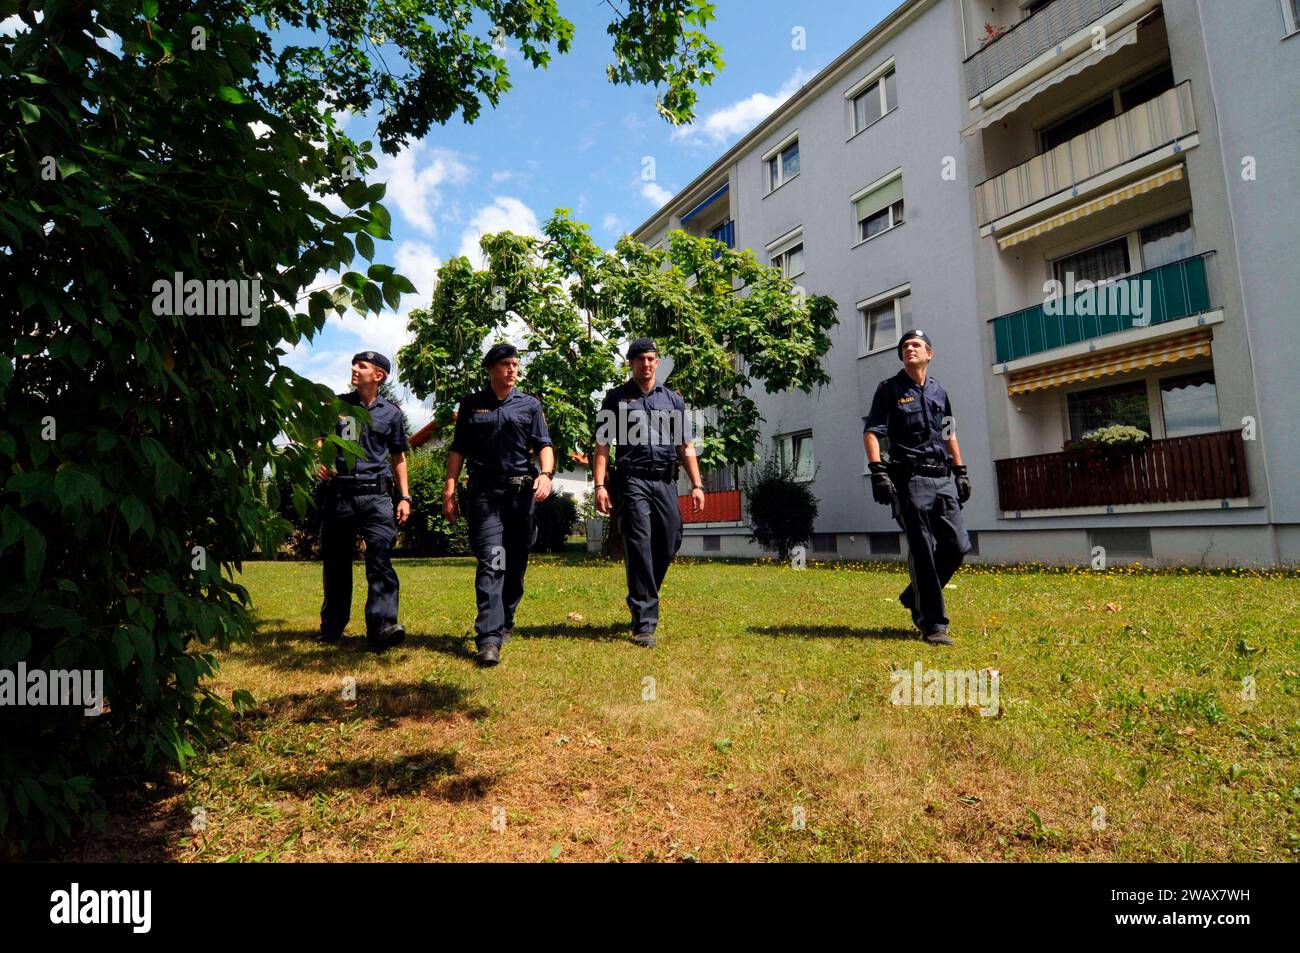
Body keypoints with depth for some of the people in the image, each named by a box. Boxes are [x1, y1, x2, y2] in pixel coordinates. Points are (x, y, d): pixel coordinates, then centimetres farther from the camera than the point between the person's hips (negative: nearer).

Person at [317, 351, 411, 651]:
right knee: (335, 562, 9)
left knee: (380, 559, -15)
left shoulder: (391, 412, 11)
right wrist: (320, 460, -6)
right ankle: (332, 626, 22)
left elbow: (398, 457, 15)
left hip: (376, 495, -2)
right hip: (338, 493, 2)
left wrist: (405, 496, 9)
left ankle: (382, 625, -21)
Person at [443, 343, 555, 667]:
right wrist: (450, 489, 2)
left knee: (516, 564, 8)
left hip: (521, 491, 2)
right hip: (483, 492, -2)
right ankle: (488, 638, -17)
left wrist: (546, 473, -14)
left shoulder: (530, 405, 12)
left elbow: (544, 445, 6)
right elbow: (458, 449, 11)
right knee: (491, 562, -13)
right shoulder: (471, 405, 12)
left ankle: (505, 624, 24)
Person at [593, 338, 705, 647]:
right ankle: (644, 621, -4)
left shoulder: (673, 399, 18)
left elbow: (686, 446, 16)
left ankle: (643, 599, 29)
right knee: (639, 548, -8)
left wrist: (696, 485, 6)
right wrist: (600, 485, -9)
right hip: (632, 481, -3)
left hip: (666, 482, 4)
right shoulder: (616, 398, 9)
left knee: (669, 543, 4)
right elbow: (602, 446, 3)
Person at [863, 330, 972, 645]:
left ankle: (915, 598, 23)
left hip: (943, 478, 6)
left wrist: (961, 472, 18)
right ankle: (933, 624, 3)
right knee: (923, 552, -5)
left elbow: (950, 434, 24)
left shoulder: (939, 392, 18)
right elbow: (871, 432, -4)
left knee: (958, 546, 3)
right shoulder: (890, 389, 3)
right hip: (910, 479, -6)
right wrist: (878, 471, -16)